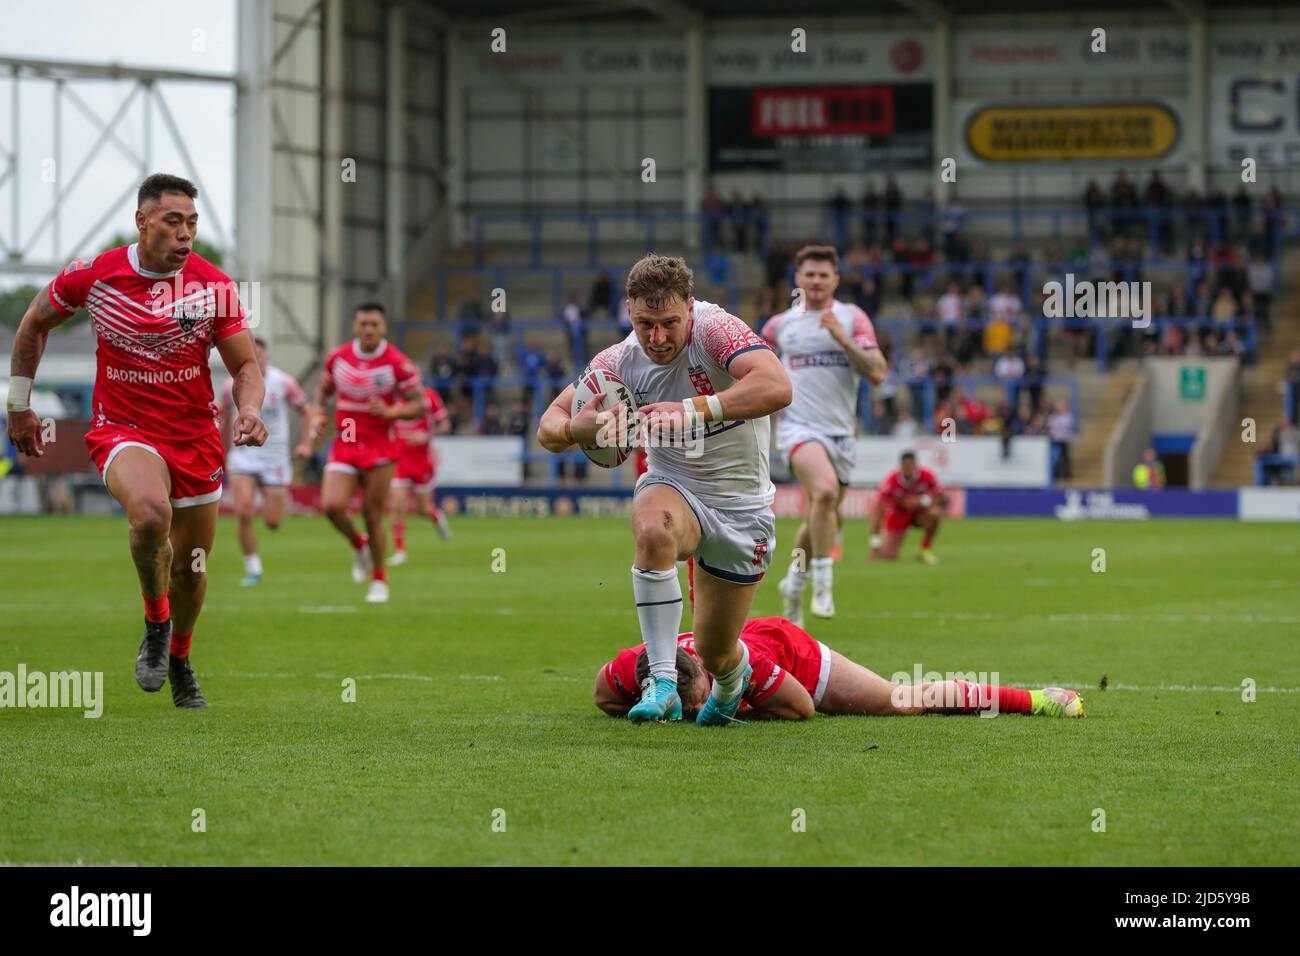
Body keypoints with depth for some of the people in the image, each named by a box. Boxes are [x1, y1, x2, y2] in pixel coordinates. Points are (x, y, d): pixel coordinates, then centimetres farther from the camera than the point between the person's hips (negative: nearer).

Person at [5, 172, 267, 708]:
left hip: (197, 438, 3)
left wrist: (249, 410, -21)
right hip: (123, 432, -3)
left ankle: (179, 659, 41)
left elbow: (245, 366, 1)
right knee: (151, 513, -34)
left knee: (191, 568, 10)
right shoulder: (93, 276, -8)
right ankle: (155, 624, -7)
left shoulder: (213, 285, -6)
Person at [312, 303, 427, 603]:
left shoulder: (399, 364, -9)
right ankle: (358, 545, 15)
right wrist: (318, 414, -1)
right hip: (345, 444, 3)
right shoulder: (338, 357, 2)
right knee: (332, 506, -17)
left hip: (380, 448, -3)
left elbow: (419, 407, -6)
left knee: (372, 515, -3)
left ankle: (379, 579, 17)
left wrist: (390, 412, -23)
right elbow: (323, 390, 19)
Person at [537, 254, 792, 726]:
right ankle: (662, 683, -30)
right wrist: (575, 428, -29)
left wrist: (694, 409, -49)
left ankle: (733, 676, 47)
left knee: (715, 655, 5)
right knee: (652, 530, -38)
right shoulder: (619, 361, -11)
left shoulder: (715, 329, -24)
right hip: (672, 487, 2)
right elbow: (549, 429, -4)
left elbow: (776, 387, -40)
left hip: (742, 506, -2)